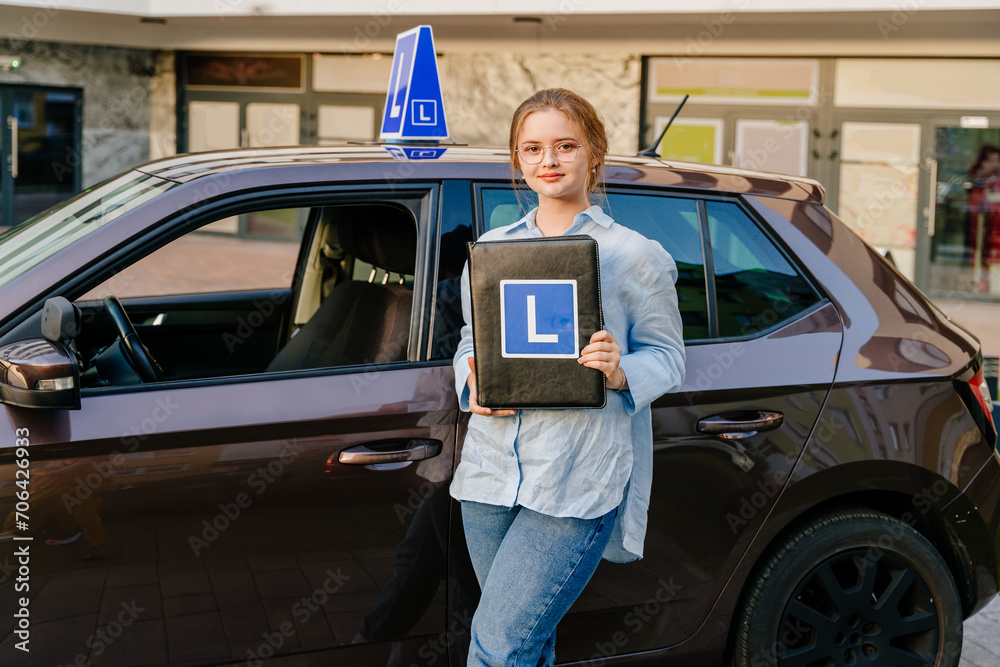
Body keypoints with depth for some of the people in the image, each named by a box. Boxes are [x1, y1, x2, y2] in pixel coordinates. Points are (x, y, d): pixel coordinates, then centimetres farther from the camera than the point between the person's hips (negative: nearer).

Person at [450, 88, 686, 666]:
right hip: (491, 470, 5)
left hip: (579, 480, -5)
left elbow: (668, 357, 3)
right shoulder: (490, 248, 13)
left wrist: (621, 373, -18)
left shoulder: (635, 255, 0)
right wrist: (473, 386, -3)